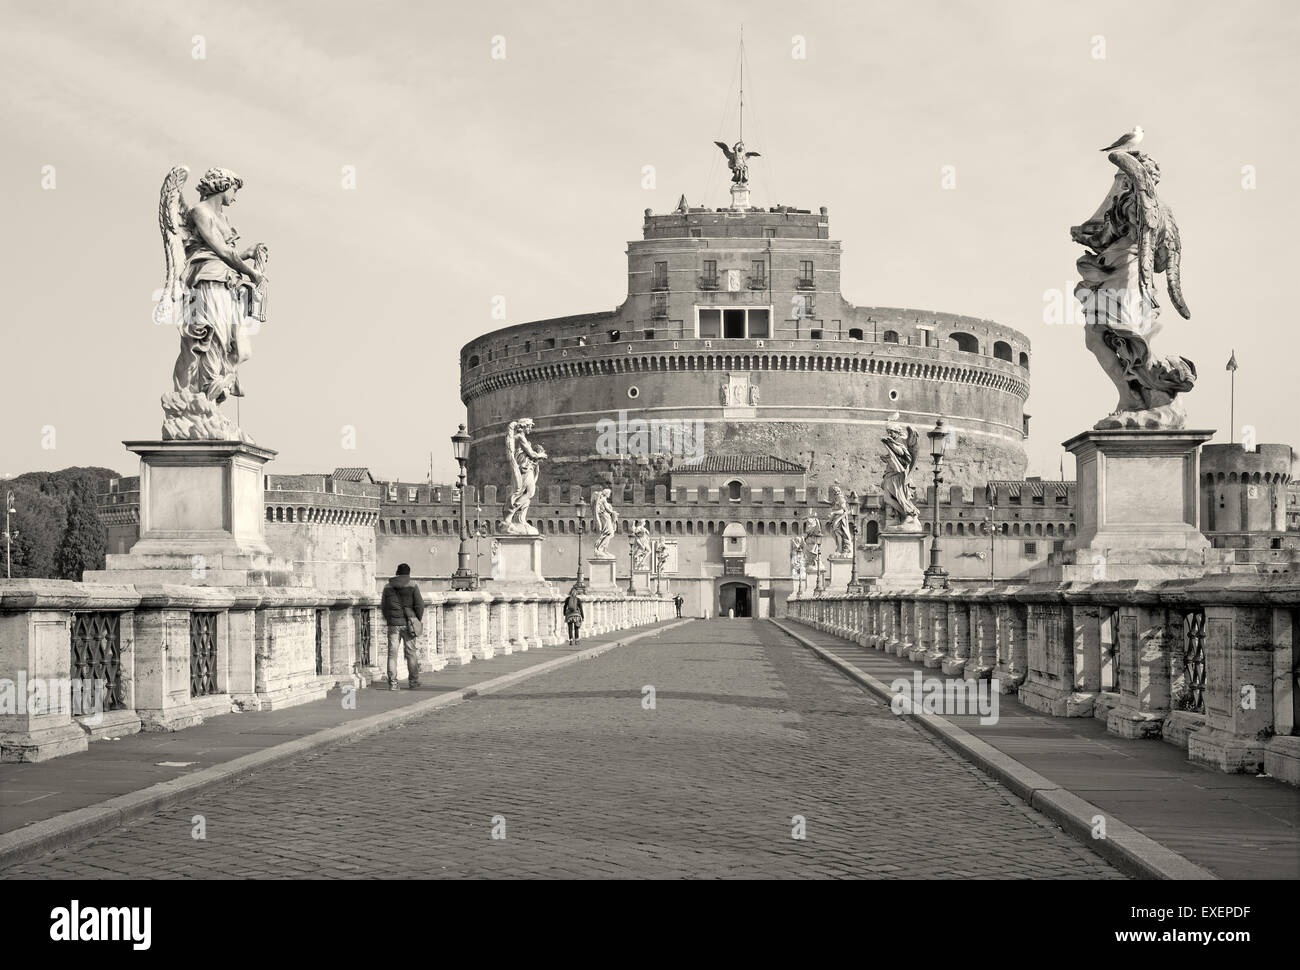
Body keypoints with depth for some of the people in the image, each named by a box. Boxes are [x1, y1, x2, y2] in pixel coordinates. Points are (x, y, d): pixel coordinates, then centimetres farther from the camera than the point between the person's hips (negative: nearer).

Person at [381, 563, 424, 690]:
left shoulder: (388, 587, 7)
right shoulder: (412, 586, -1)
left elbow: (383, 607, 11)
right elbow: (419, 605, -5)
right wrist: (418, 620, 6)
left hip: (393, 624, 2)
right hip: (408, 623, -1)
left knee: (392, 653, 3)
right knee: (411, 652, 7)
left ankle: (392, 683, -2)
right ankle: (413, 681, 12)